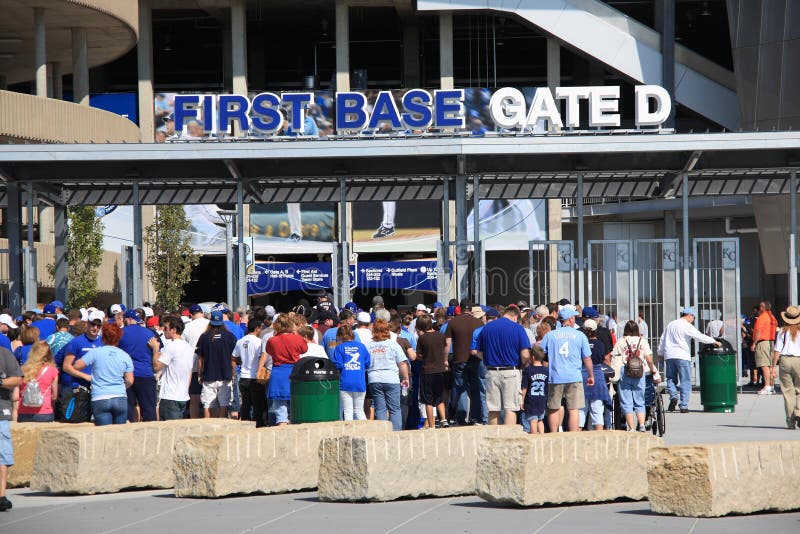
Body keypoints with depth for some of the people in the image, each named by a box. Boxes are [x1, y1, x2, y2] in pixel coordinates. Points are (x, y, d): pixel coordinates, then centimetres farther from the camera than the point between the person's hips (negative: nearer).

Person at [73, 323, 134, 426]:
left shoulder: (96, 352, -1)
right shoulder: (125, 356, 6)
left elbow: (76, 366, -1)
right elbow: (129, 381, 5)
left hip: (100, 399, -2)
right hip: (120, 398, 2)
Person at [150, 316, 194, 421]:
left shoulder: (171, 346, -15)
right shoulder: (189, 347, 13)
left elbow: (156, 367, -15)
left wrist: (155, 348, -3)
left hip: (170, 398, -9)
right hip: (184, 397, 9)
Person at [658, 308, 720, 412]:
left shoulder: (670, 325, 15)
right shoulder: (686, 326, -6)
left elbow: (662, 341, 20)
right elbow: (700, 336, -9)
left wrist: (661, 354, 29)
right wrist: (714, 342, 0)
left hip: (669, 356, 5)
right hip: (682, 356, -5)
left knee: (671, 379, 15)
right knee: (685, 381, 1)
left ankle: (673, 396, -10)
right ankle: (683, 406, -3)